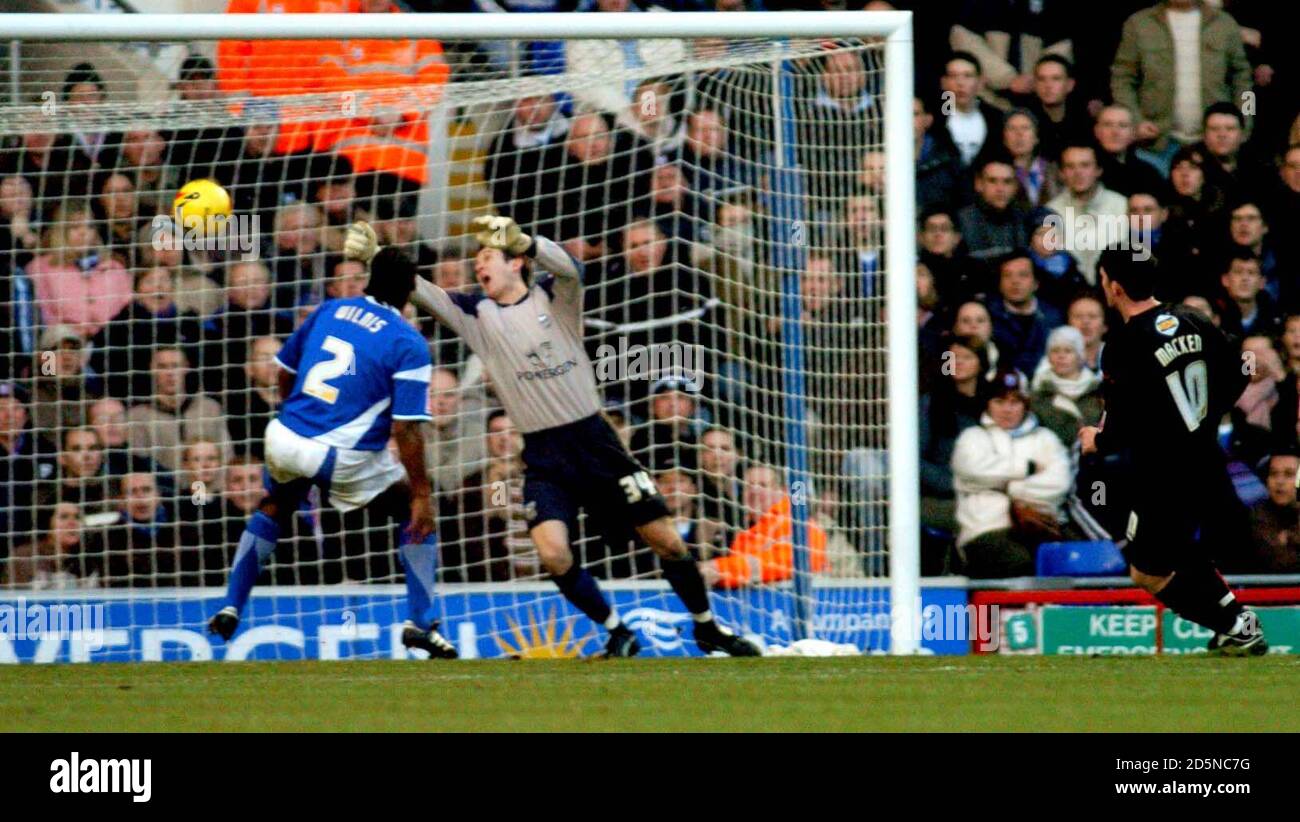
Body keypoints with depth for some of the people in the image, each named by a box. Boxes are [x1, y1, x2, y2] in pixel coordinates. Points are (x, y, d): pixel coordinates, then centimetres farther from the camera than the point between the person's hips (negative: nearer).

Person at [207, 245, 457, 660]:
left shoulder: (329, 310, 9)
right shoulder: (408, 344, -7)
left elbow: (285, 370, 21)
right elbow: (406, 429, -13)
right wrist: (421, 494, -8)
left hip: (284, 438, 4)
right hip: (345, 460, -4)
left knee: (273, 509, 33)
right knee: (416, 512, 17)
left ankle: (230, 608, 25)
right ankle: (419, 622, 10)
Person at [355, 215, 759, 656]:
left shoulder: (552, 296, 0)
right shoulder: (477, 314, 6)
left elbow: (568, 267, -22)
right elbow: (421, 291, -5)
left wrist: (520, 240, -39)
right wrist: (373, 254, -20)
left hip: (595, 441, -1)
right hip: (543, 458, 1)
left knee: (666, 540, 0)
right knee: (553, 553, -20)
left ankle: (707, 626, 23)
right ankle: (618, 633, 1)